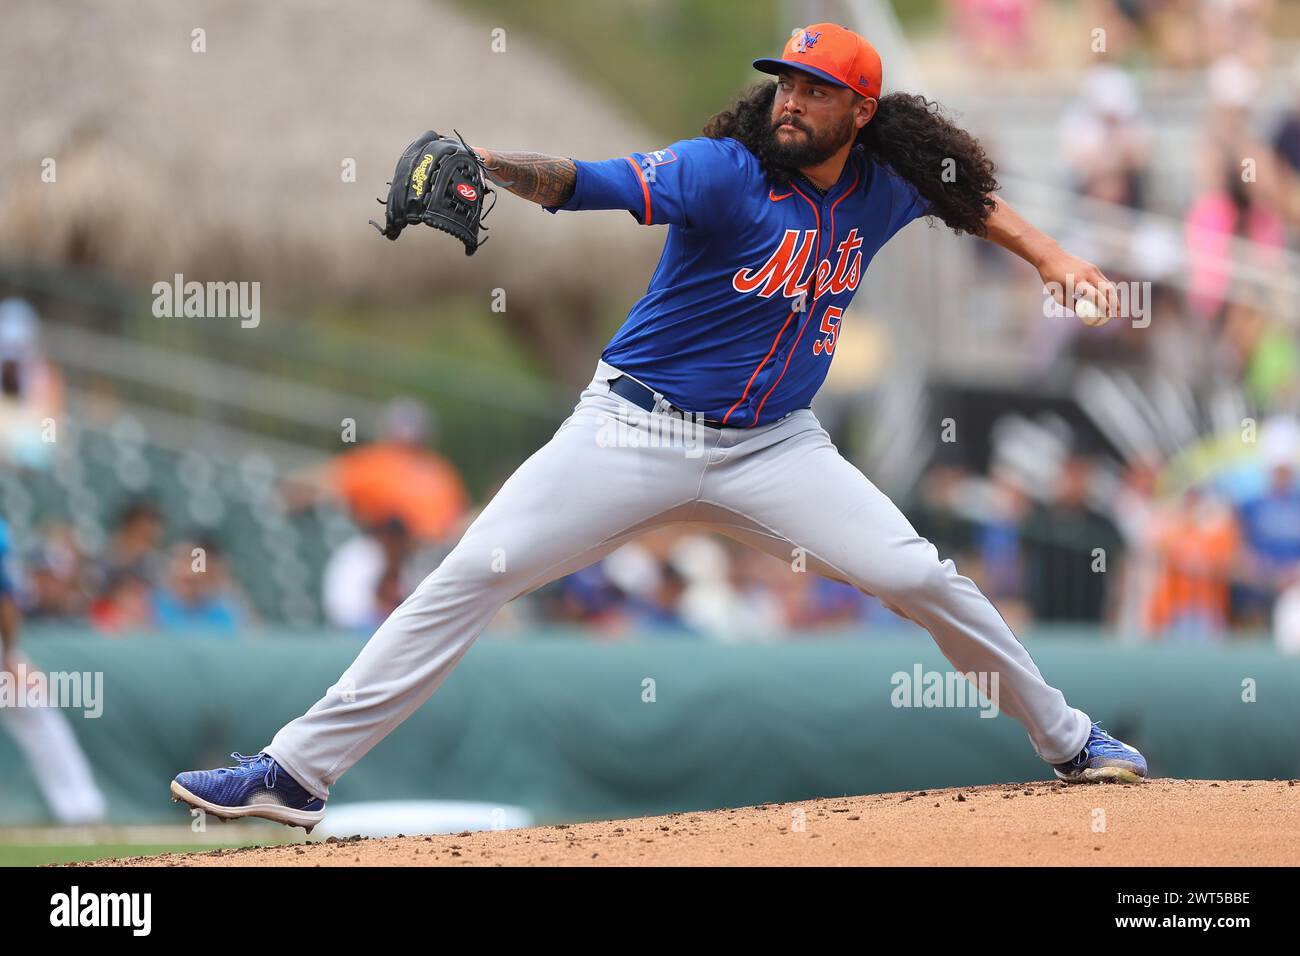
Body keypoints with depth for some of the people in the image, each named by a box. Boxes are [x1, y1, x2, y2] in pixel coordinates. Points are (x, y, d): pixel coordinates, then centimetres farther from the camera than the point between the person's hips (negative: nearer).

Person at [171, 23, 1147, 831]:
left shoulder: (880, 191, 1)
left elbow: (964, 187, 24)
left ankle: (1069, 740, 13)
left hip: (772, 448, 3)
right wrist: (488, 162, -49)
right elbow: (589, 183, -31)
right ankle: (297, 771, -10)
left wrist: (1049, 256, 11)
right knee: (469, 579, -11)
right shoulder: (723, 171, -16)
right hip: (636, 431, -3)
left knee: (921, 579, -9)